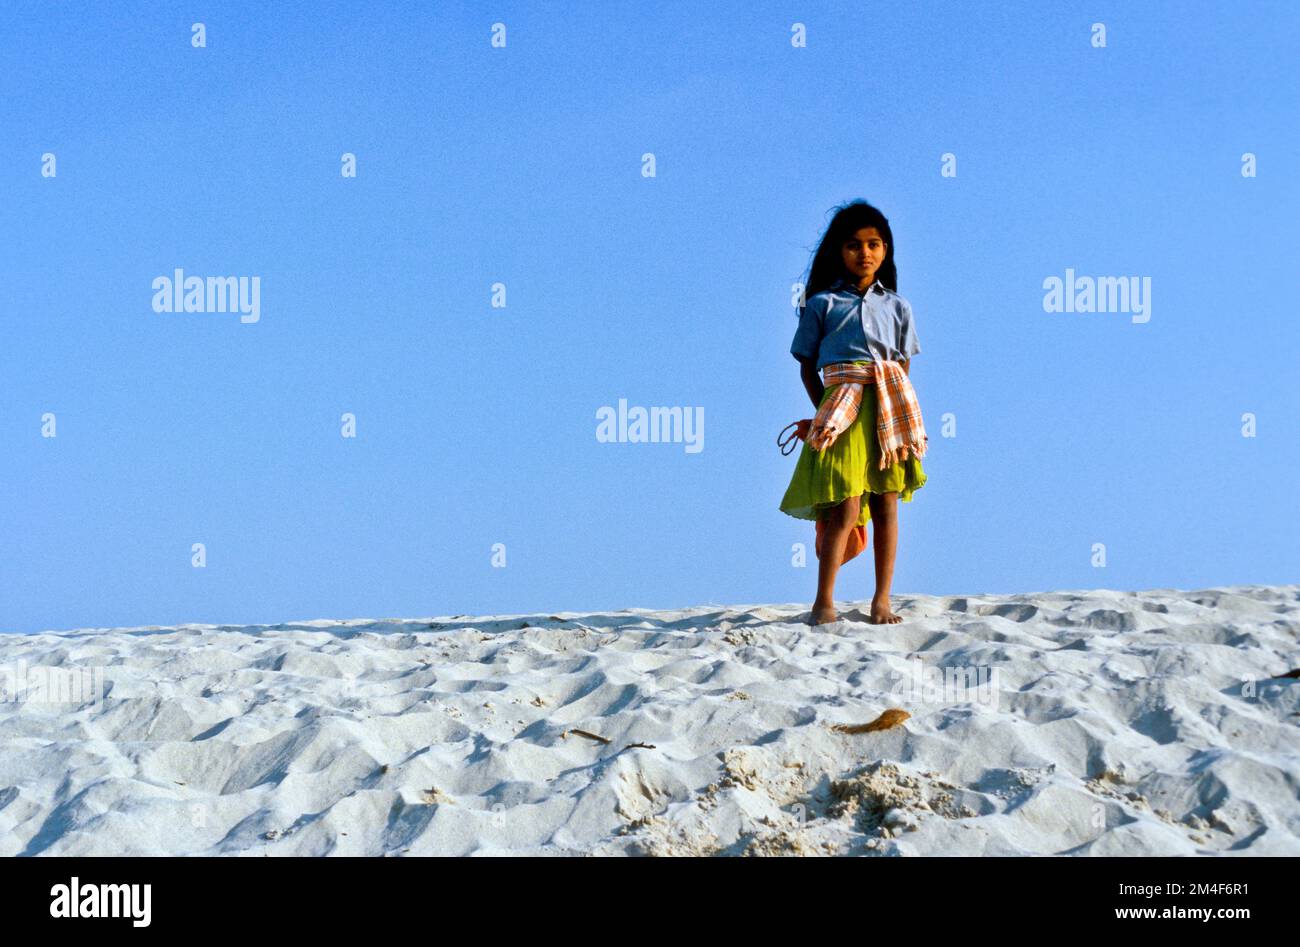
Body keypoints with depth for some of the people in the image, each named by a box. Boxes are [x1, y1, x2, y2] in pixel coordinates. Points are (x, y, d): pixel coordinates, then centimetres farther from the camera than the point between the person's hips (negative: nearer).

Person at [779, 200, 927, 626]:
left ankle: (881, 600, 11)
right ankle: (823, 603, -6)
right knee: (845, 509, -10)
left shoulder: (897, 306, 14)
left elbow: (904, 367, 14)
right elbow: (807, 365, 7)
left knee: (886, 506, 3)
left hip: (888, 411, 3)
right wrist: (824, 410, -3)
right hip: (842, 407, -3)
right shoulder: (822, 303, 7)